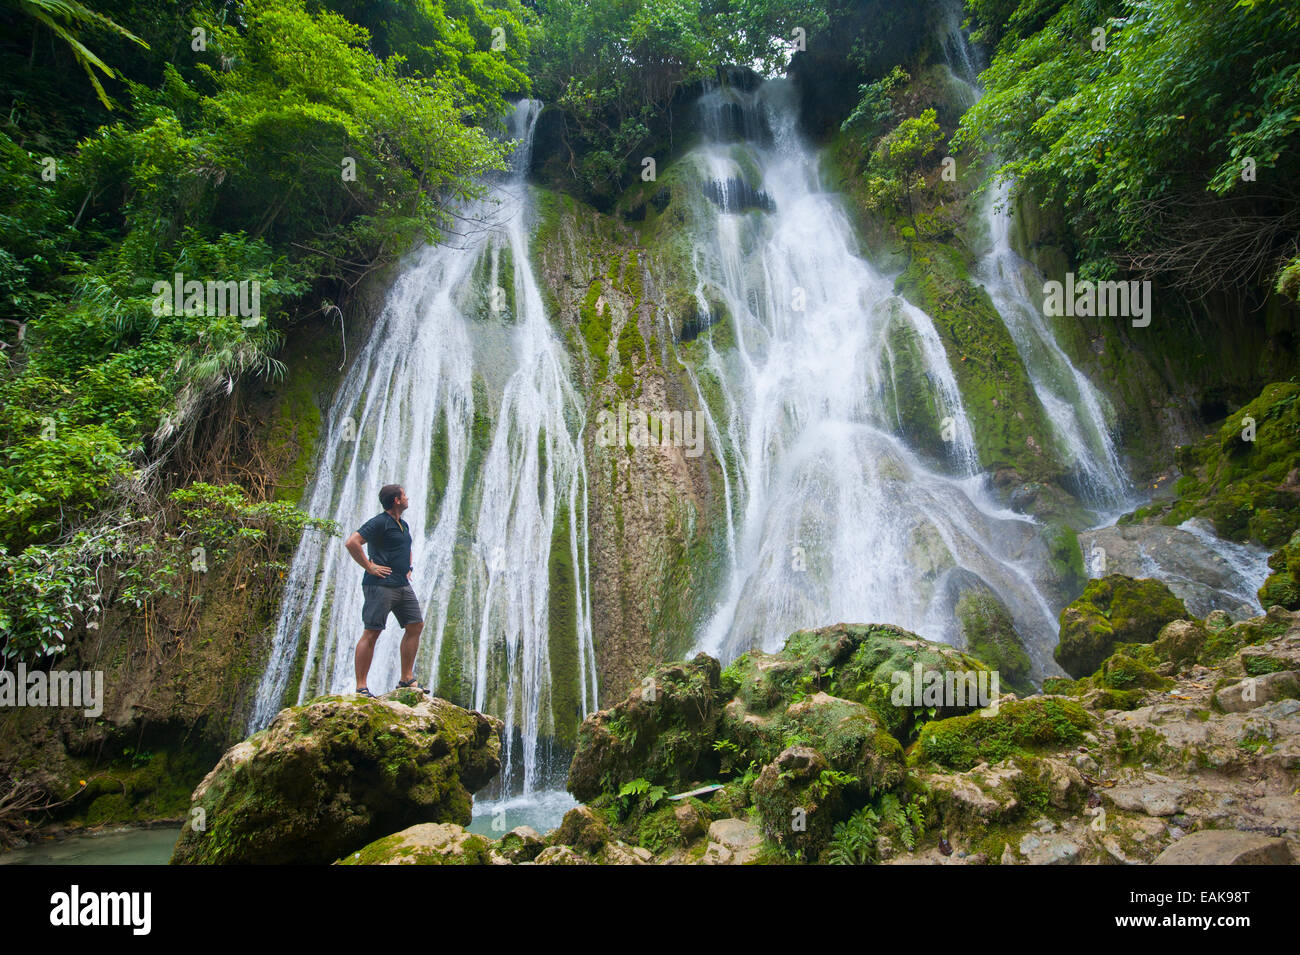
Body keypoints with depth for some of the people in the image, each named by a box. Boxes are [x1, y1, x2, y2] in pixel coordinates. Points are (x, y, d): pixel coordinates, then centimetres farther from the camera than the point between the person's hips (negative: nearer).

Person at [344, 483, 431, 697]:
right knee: (371, 633, -7)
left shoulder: (404, 525, 18)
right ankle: (361, 687, -3)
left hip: (403, 585, 9)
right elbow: (352, 543, -21)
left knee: (415, 626, 7)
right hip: (381, 585, -9)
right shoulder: (379, 522, -10)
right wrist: (369, 567, -18)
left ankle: (407, 680, 15)